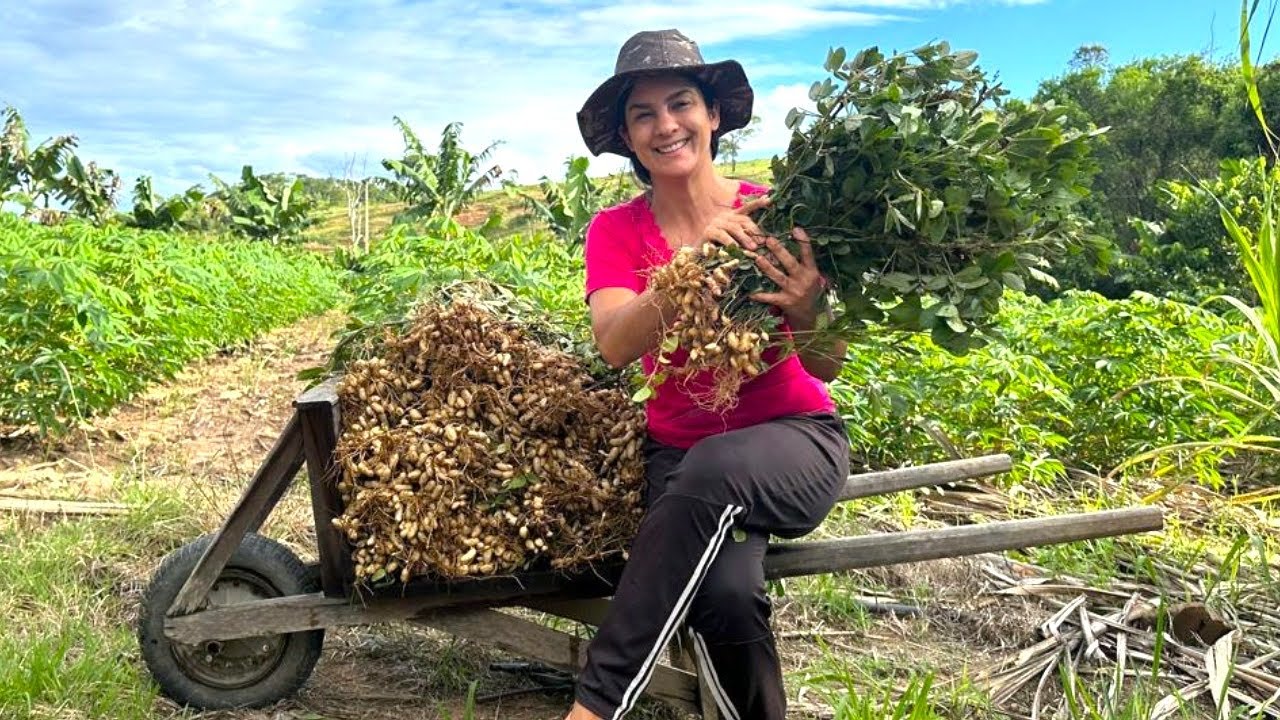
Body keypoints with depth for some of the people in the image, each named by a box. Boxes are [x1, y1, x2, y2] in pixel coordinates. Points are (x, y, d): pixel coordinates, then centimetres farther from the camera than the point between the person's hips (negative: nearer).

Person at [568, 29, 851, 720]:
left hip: (796, 437, 0)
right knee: (725, 593, -32)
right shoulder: (616, 230, -2)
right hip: (680, 450, 1)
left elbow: (827, 365, -8)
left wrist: (806, 312, -31)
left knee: (714, 471, -37)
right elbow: (615, 345, -20)